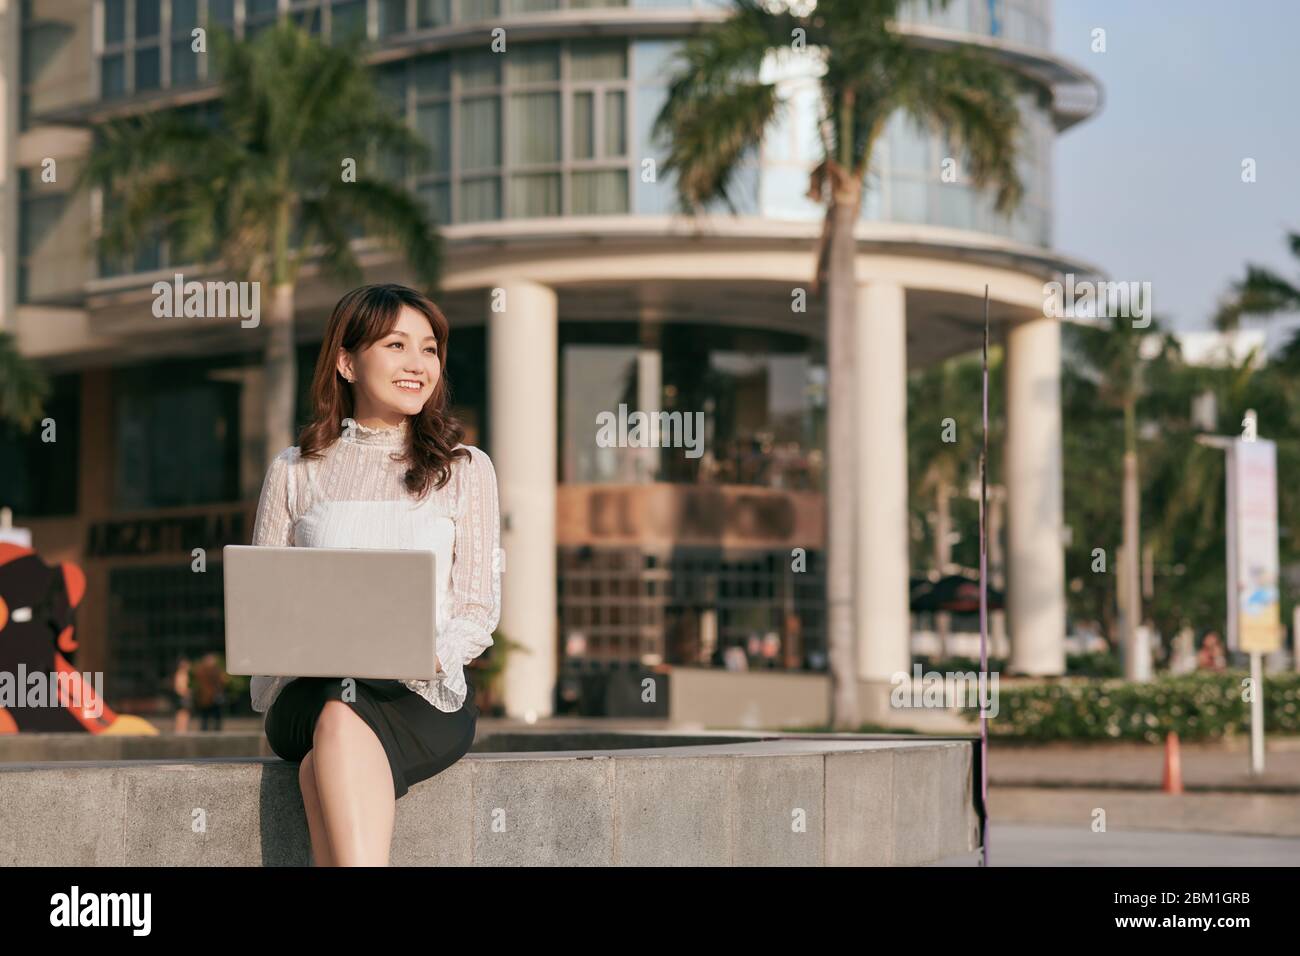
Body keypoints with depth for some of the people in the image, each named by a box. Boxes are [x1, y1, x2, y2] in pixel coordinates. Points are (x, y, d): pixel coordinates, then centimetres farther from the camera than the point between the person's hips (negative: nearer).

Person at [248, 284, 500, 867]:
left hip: (422, 697, -1)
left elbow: (479, 607, 9)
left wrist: (433, 653, -14)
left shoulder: (465, 470, 15)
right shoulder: (295, 472, 17)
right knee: (338, 720, -38)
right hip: (306, 691, 1)